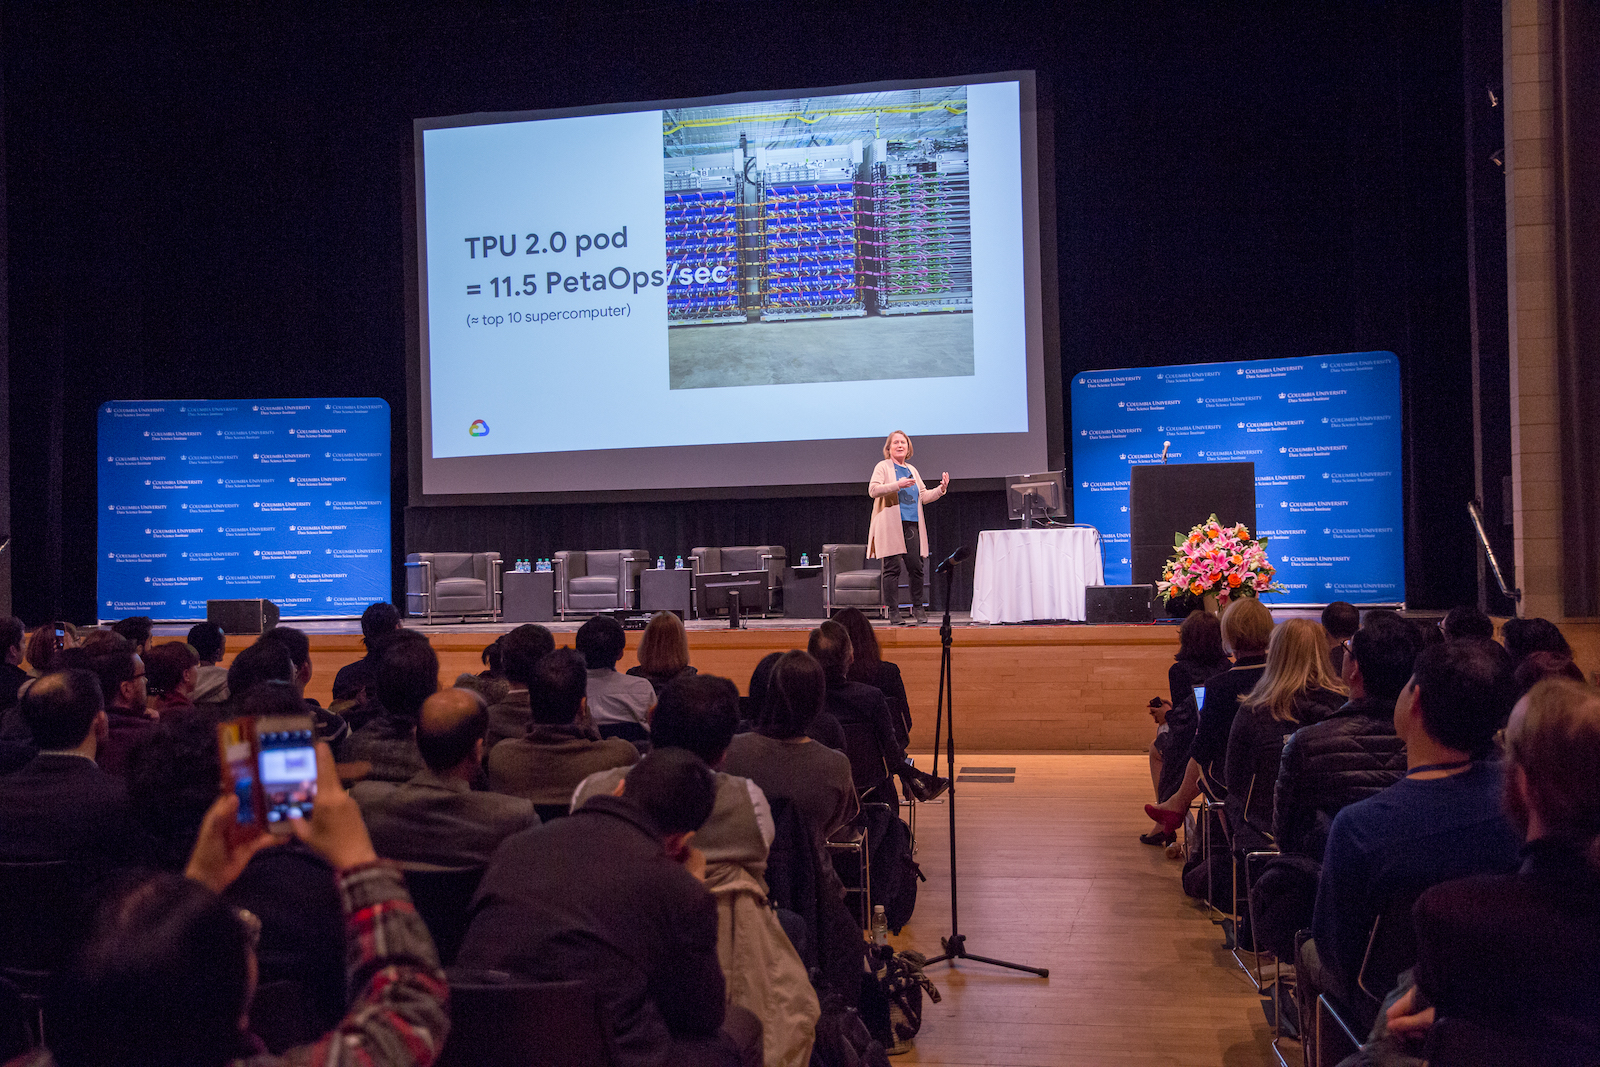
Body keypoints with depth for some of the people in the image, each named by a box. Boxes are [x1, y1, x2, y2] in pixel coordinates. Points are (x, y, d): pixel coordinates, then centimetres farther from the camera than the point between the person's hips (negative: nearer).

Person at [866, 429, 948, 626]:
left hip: (912, 525, 5)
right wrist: (898, 485, -21)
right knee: (892, 569, -5)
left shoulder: (912, 470, 21)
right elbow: (873, 490, -12)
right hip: (891, 527, -5)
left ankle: (917, 607, 15)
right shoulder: (883, 467, 3)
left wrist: (941, 489, 9)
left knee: (916, 567, 2)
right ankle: (893, 611, 0)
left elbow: (924, 496, 24)